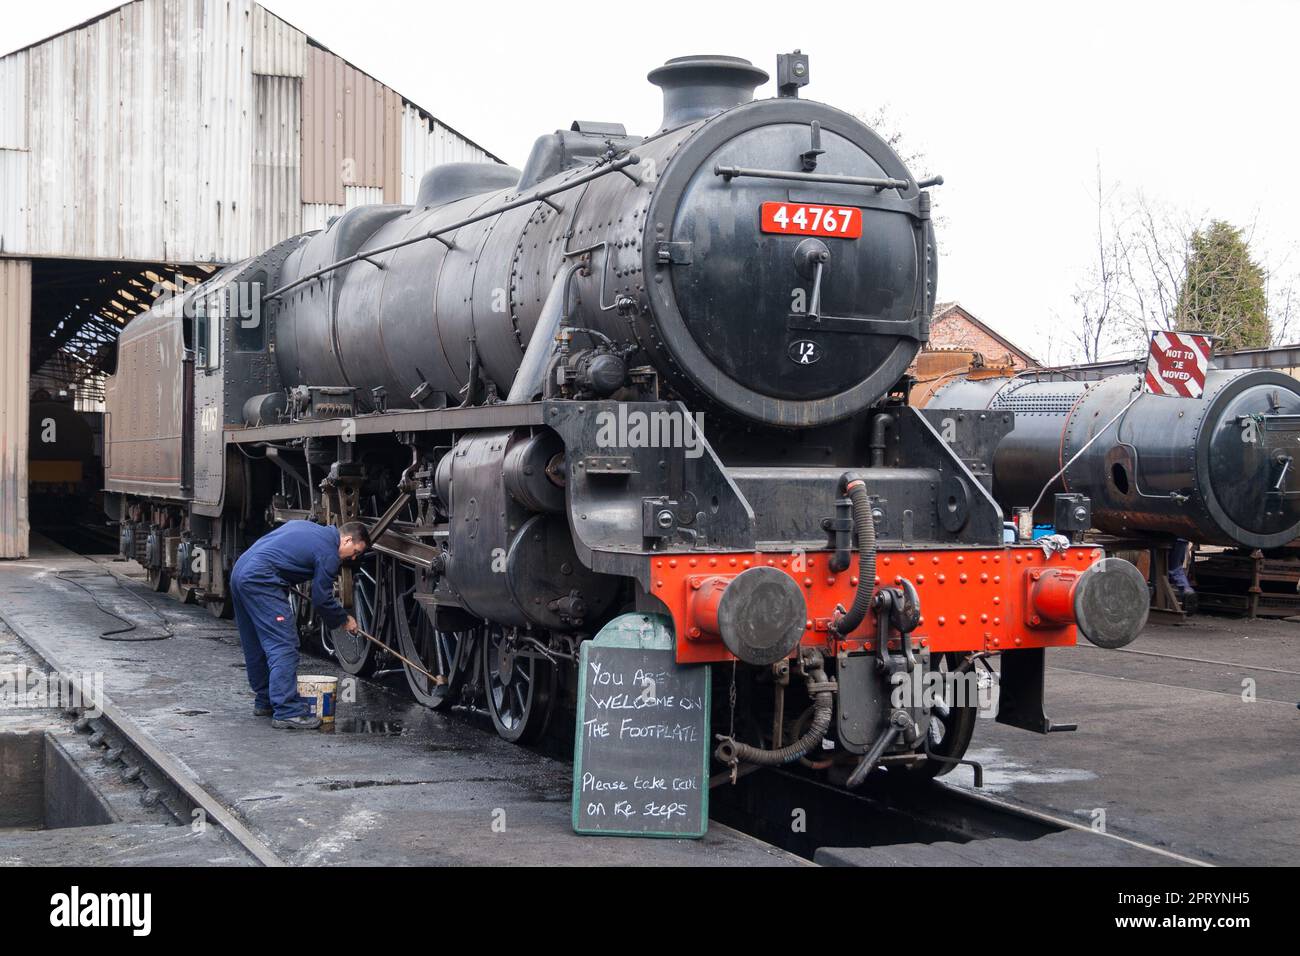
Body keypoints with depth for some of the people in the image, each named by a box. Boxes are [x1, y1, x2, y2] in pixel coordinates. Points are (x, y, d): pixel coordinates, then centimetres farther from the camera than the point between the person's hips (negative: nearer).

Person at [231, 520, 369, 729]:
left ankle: (265, 701, 28)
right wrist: (344, 620, 14)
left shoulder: (309, 528, 22)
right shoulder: (329, 553, -5)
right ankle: (287, 712, -13)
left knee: (256, 646, 18)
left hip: (240, 572, 10)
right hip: (261, 580, -10)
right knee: (284, 646, -9)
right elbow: (322, 599, -1)